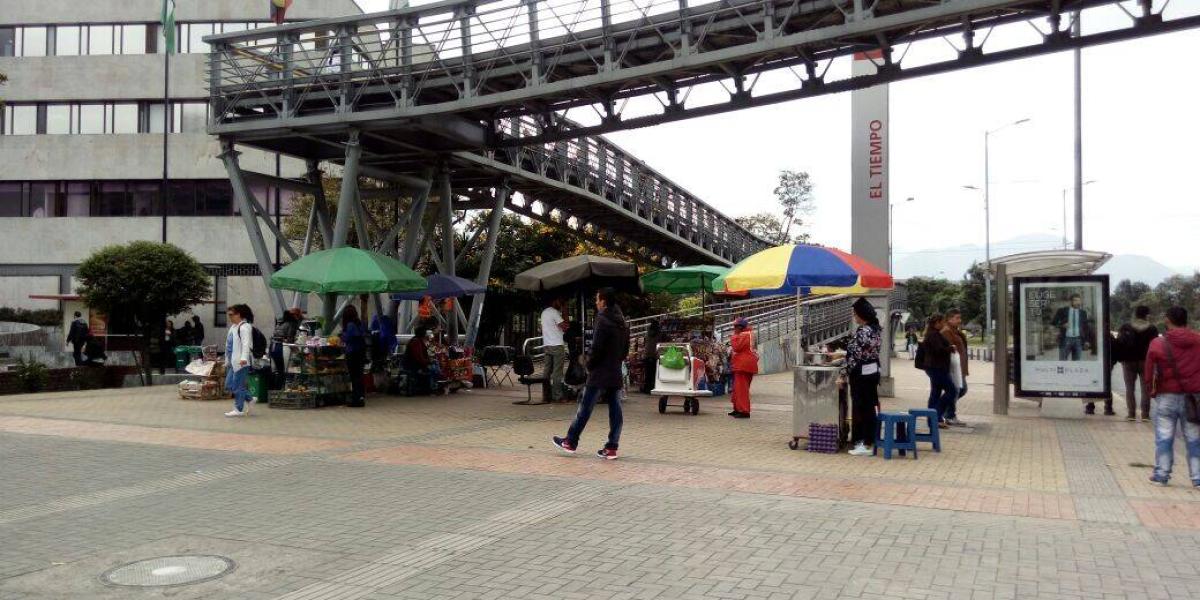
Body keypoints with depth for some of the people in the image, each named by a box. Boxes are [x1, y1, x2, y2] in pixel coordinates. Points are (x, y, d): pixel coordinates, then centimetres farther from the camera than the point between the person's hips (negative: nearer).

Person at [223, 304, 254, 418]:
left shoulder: (244, 327, -12)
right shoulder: (233, 327, 19)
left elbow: (246, 344, -24)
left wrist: (244, 358, -36)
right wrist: (227, 361, 26)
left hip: (240, 362, -10)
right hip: (233, 362, 10)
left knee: (238, 386, -4)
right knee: (229, 385, 11)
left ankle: (239, 409, 5)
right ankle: (248, 400, 22)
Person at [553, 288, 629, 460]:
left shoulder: (603, 320, -14)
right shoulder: (622, 323, 11)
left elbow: (597, 348, -18)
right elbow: (625, 349, 15)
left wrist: (590, 365, -5)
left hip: (600, 374, -7)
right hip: (616, 373, 7)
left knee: (585, 408, 2)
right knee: (615, 410, 5)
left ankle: (570, 442, 12)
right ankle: (611, 448, 6)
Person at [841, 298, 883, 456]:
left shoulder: (861, 332, -20)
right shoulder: (876, 329, 7)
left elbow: (854, 356, -21)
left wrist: (843, 375, -16)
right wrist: (844, 353, 20)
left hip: (861, 375, -9)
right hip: (874, 371, 9)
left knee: (860, 408, -1)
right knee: (871, 406, 14)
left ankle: (863, 444, 3)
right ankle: (870, 439, 21)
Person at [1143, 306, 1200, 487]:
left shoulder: (1157, 344, -9)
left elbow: (1148, 376, -6)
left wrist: (1154, 388, 11)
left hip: (1166, 397, -2)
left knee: (1164, 438, 7)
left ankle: (1161, 475, 12)